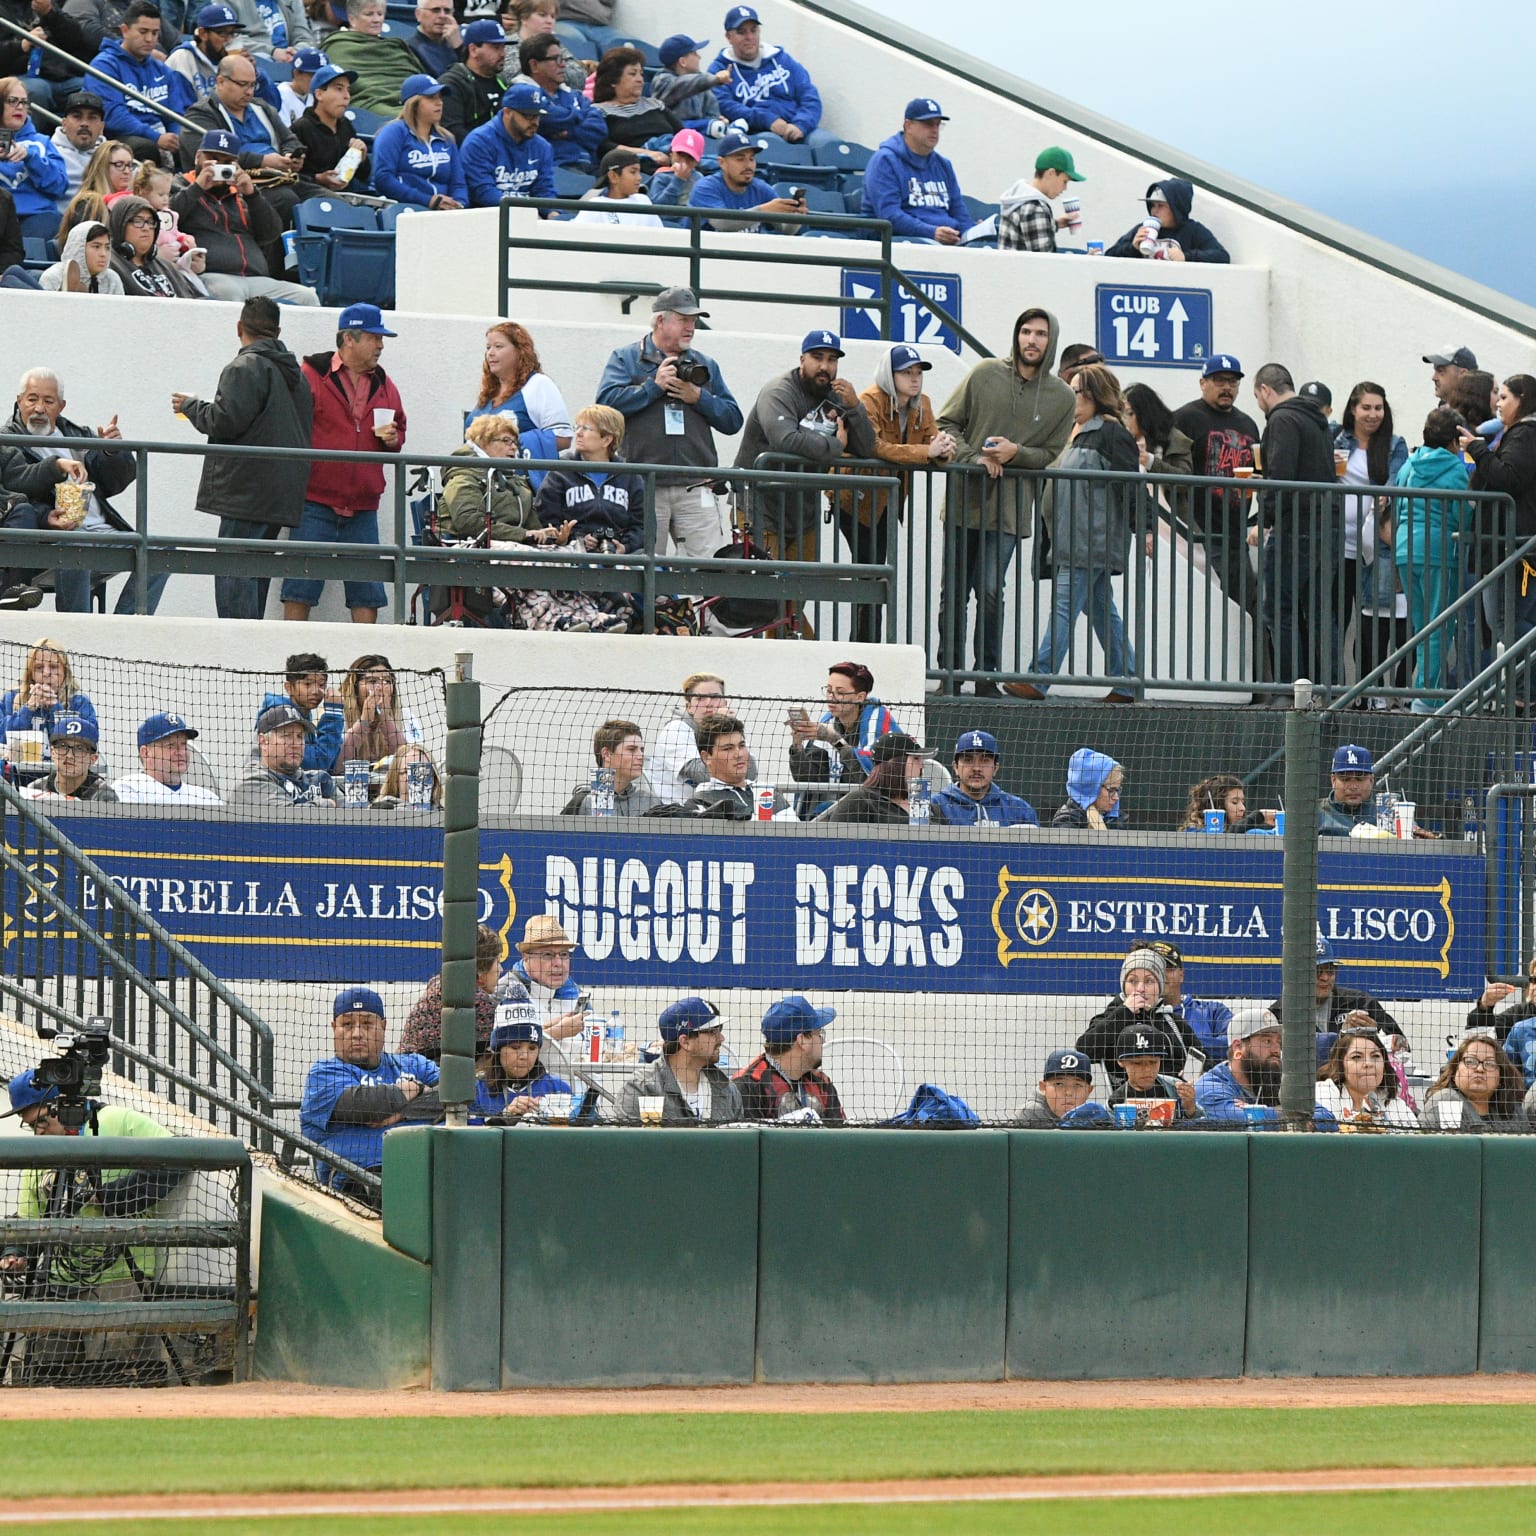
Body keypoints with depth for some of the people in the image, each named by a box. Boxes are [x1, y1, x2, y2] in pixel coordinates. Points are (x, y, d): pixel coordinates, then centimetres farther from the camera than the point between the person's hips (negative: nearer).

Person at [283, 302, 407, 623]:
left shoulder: (383, 385, 13)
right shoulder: (311, 375, -4)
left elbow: (399, 431, 24)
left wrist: (392, 438, 1)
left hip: (363, 508, 5)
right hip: (316, 502, -5)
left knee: (367, 593, 4)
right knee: (302, 586, -4)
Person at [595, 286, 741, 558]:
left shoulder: (706, 366, 20)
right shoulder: (624, 359, 10)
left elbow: (733, 421, 14)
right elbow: (607, 401, -7)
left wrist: (698, 397, -1)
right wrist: (654, 386, -6)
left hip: (695, 487, 2)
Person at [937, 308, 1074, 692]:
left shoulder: (1062, 398, 4)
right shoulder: (985, 375, 2)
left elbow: (1052, 455, 6)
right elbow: (947, 423, 5)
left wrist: (1017, 453, -14)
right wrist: (974, 457, -10)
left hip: (1008, 509, -1)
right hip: (964, 498, 1)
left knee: (990, 591, -10)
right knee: (953, 592, 5)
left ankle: (987, 674, 0)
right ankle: (949, 670, 15)